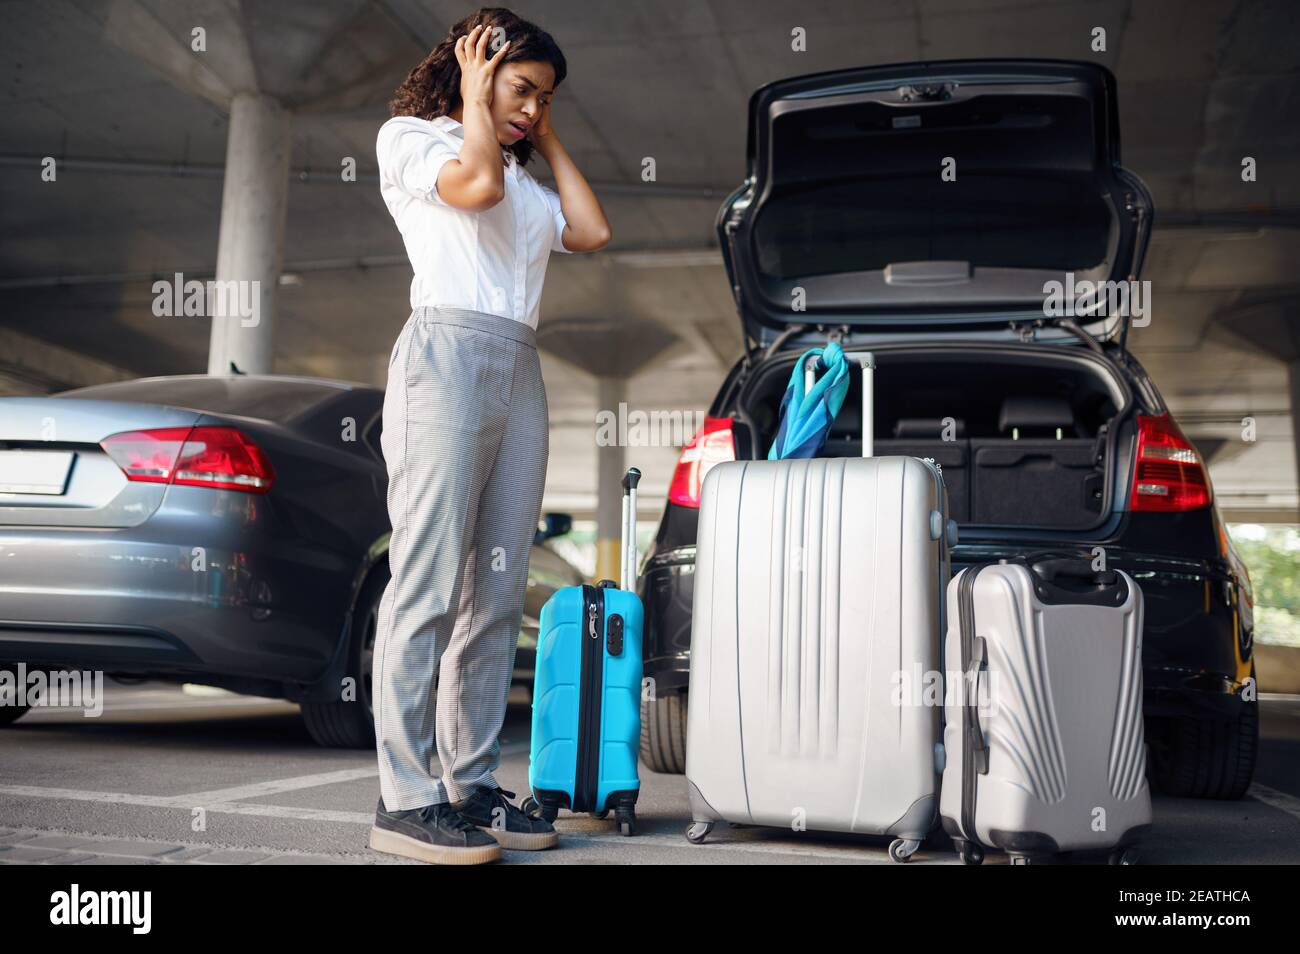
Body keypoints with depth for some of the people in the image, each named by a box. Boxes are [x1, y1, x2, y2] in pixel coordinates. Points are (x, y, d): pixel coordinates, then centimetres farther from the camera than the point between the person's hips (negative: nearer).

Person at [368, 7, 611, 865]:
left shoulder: (525, 182, 30)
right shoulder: (409, 138, 12)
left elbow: (593, 231, 16)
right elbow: (474, 183, -7)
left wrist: (547, 139, 25)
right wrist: (474, 98, 9)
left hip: (521, 374, 7)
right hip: (447, 354, -7)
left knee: (497, 594, 2)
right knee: (429, 587, -12)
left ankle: (472, 785, 6)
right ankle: (404, 800, -10)